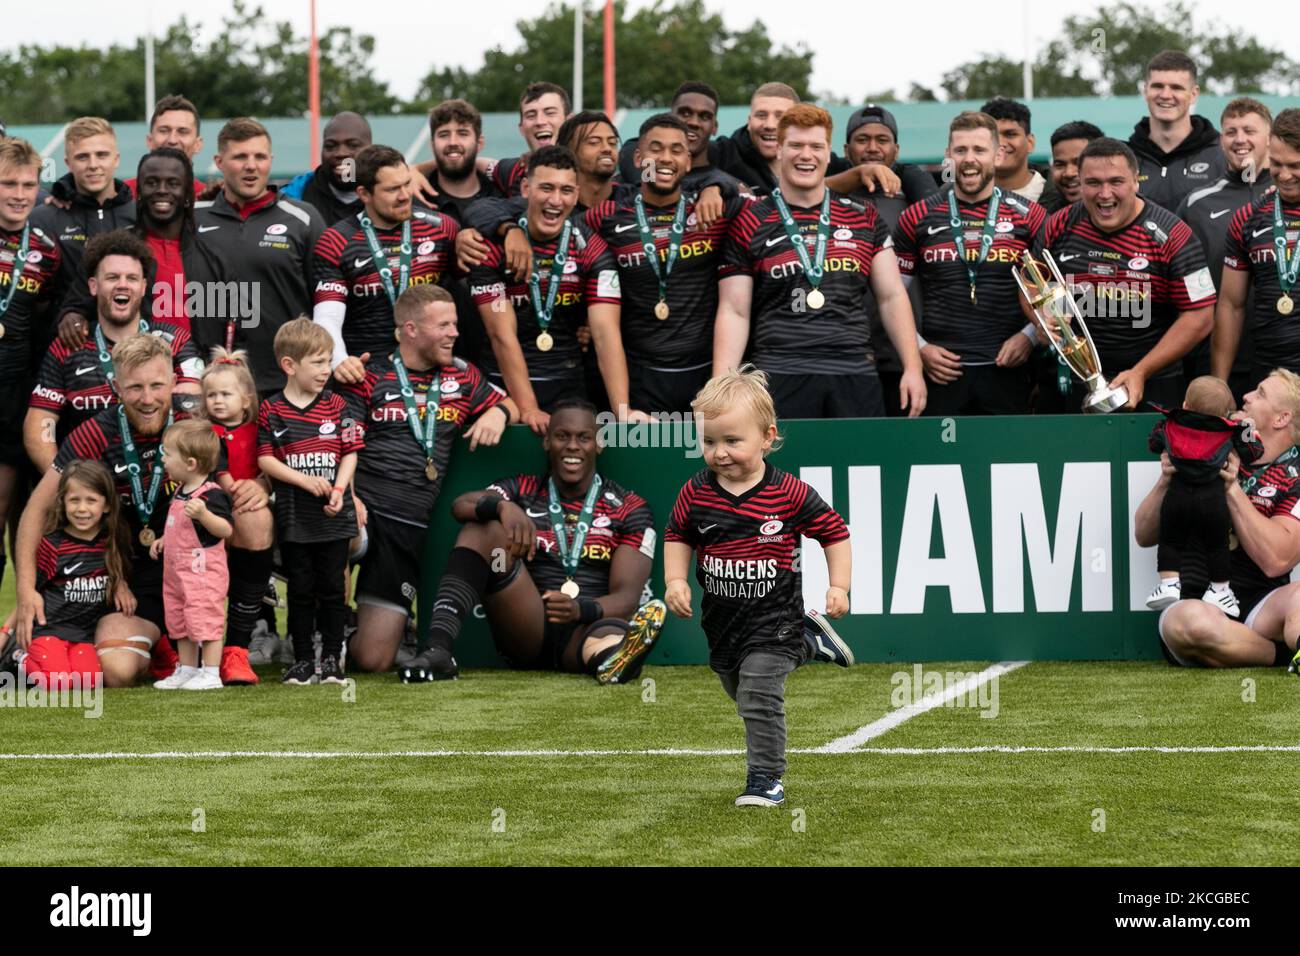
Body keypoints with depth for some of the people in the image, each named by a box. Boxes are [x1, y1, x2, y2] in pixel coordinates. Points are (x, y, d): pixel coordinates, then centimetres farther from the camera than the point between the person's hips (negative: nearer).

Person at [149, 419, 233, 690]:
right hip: (177, 571, 10)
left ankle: (211, 674, -1)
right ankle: (187, 670, 25)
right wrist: (163, 541, 16)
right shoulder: (181, 492, 11)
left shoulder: (211, 495, -18)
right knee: (179, 623, 15)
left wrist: (204, 514, -39)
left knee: (205, 621, -6)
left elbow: (226, 530, -25)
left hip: (203, 572, -10)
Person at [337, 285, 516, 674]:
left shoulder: (462, 376, 17)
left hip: (409, 526, 3)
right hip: (362, 507, -3)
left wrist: (498, 413, 3)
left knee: (373, 659, -5)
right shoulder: (369, 377, 3)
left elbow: (509, 405, 29)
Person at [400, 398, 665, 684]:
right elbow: (461, 505, -9)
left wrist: (581, 609, -27)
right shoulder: (522, 491, 12)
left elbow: (626, 596, -3)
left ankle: (610, 657, -78)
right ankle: (438, 649, -36)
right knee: (486, 526, -19)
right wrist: (502, 507, -34)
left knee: (612, 632, -39)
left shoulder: (629, 509, 8)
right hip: (526, 632, 2)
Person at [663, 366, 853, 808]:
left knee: (760, 697, -15)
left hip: (773, 618, -5)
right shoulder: (695, 492, -7)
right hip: (722, 619, 5)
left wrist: (838, 588, -11)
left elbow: (835, 533, -4)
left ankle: (766, 779, -2)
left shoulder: (791, 494, -16)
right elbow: (678, 536, 11)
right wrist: (674, 580, -3)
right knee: (742, 697, 24)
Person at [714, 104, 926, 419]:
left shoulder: (863, 219, 13)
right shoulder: (750, 224, 6)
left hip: (855, 378, 2)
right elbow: (734, 312, 3)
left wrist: (913, 368, 3)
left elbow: (892, 297, 13)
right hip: (780, 378, -2)